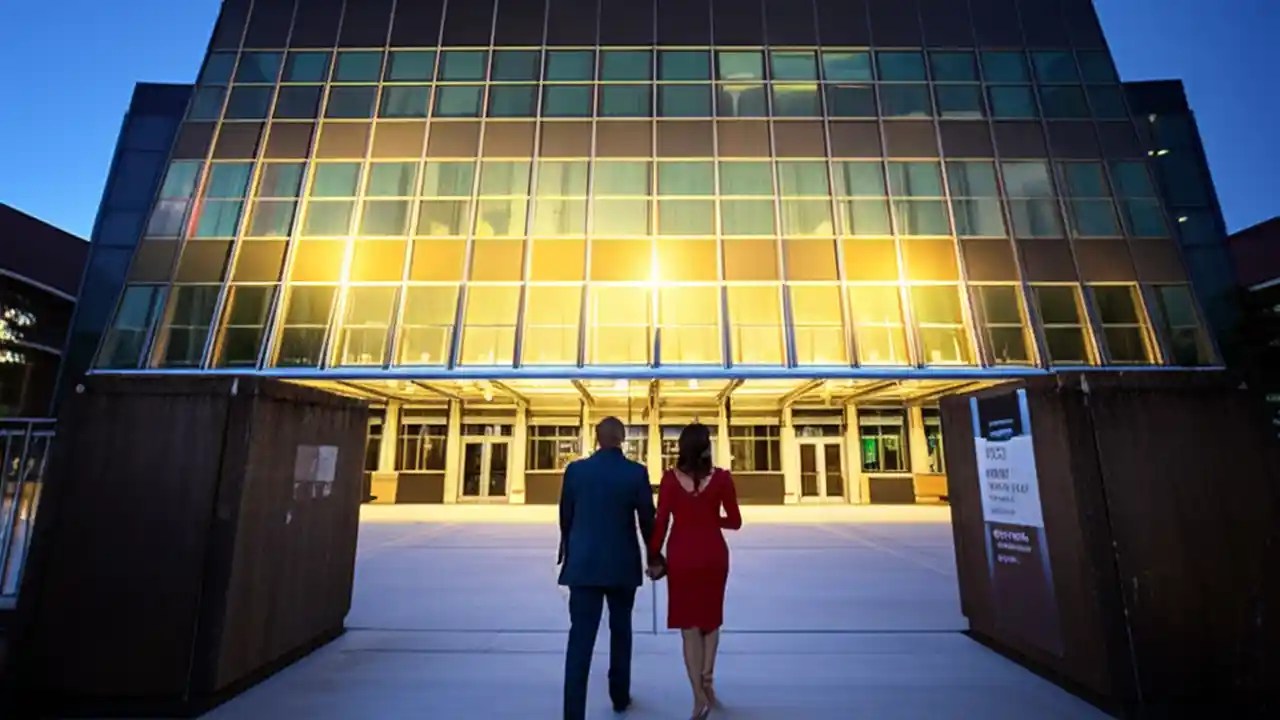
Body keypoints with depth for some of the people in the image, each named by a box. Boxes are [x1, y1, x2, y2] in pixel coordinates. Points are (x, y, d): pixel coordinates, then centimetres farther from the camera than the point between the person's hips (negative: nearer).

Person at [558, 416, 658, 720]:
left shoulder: (575, 469, -4)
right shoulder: (637, 473, -9)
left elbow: (566, 517, 4)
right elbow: (647, 520, -3)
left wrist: (569, 551, 20)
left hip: (584, 563, 0)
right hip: (623, 564, 0)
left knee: (581, 637, 3)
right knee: (621, 630, 21)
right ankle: (620, 696, 36)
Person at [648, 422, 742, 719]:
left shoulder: (670, 478, -10)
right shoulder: (721, 477, -8)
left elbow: (661, 522, -8)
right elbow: (735, 521, -3)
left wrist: (654, 557, 3)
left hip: (681, 555, -1)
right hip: (713, 554, 1)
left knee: (689, 624, 12)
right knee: (711, 617, 24)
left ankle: (699, 695, 13)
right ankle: (707, 678, 22)